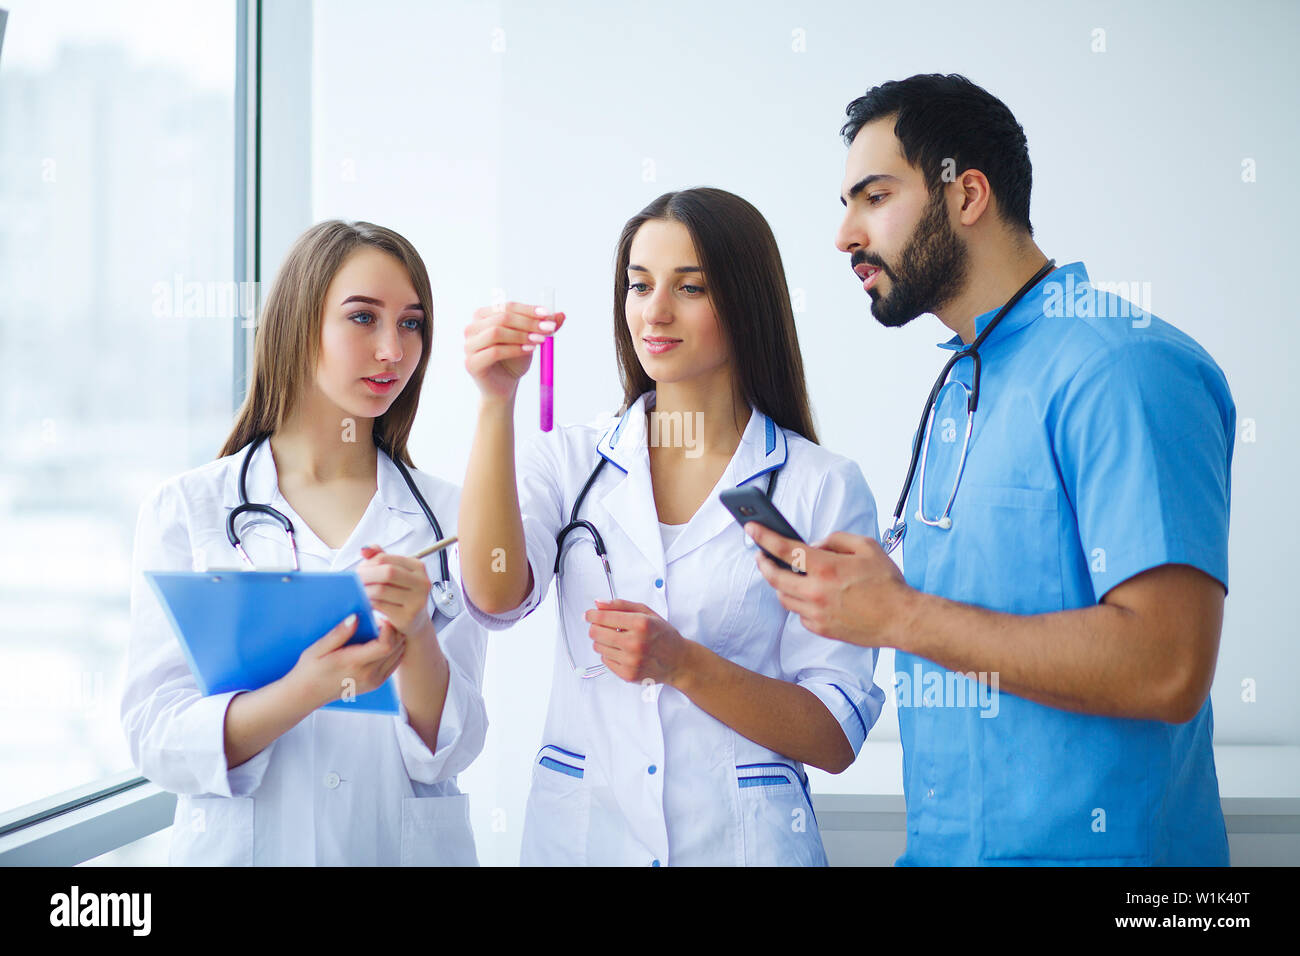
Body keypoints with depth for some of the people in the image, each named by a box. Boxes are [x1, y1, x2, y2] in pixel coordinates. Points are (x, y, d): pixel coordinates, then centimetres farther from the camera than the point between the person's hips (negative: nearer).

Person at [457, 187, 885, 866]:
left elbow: (835, 737, -7)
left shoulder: (825, 489, -4)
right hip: (577, 831, 2)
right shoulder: (569, 460, 4)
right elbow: (495, 595, -15)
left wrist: (682, 663, -20)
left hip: (739, 835, -2)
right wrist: (496, 401, -21)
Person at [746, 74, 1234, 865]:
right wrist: (849, 585, -2)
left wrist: (898, 614, -20)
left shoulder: (1124, 371, -16)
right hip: (943, 841, 8)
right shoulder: (958, 390, 14)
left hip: (1082, 844, -8)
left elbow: (1165, 667, -26)